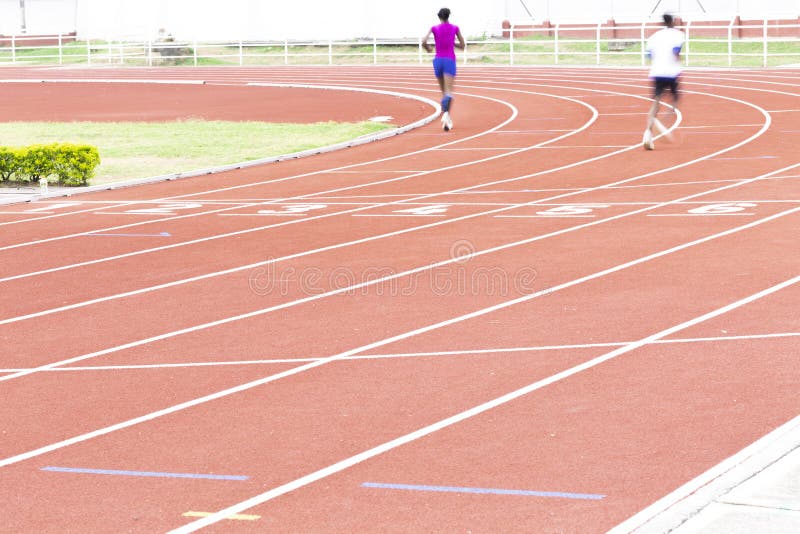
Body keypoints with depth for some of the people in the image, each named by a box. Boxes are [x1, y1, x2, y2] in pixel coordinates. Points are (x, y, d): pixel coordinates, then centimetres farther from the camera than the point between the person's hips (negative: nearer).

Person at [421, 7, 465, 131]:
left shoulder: (434, 28, 4)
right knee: (449, 92, -15)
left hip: (438, 61, 2)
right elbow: (462, 46, 10)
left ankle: (447, 119, 21)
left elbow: (424, 41, -10)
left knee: (444, 91, 19)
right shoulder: (455, 28, 5)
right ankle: (446, 114, -41)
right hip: (450, 61, -2)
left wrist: (427, 49, 12)